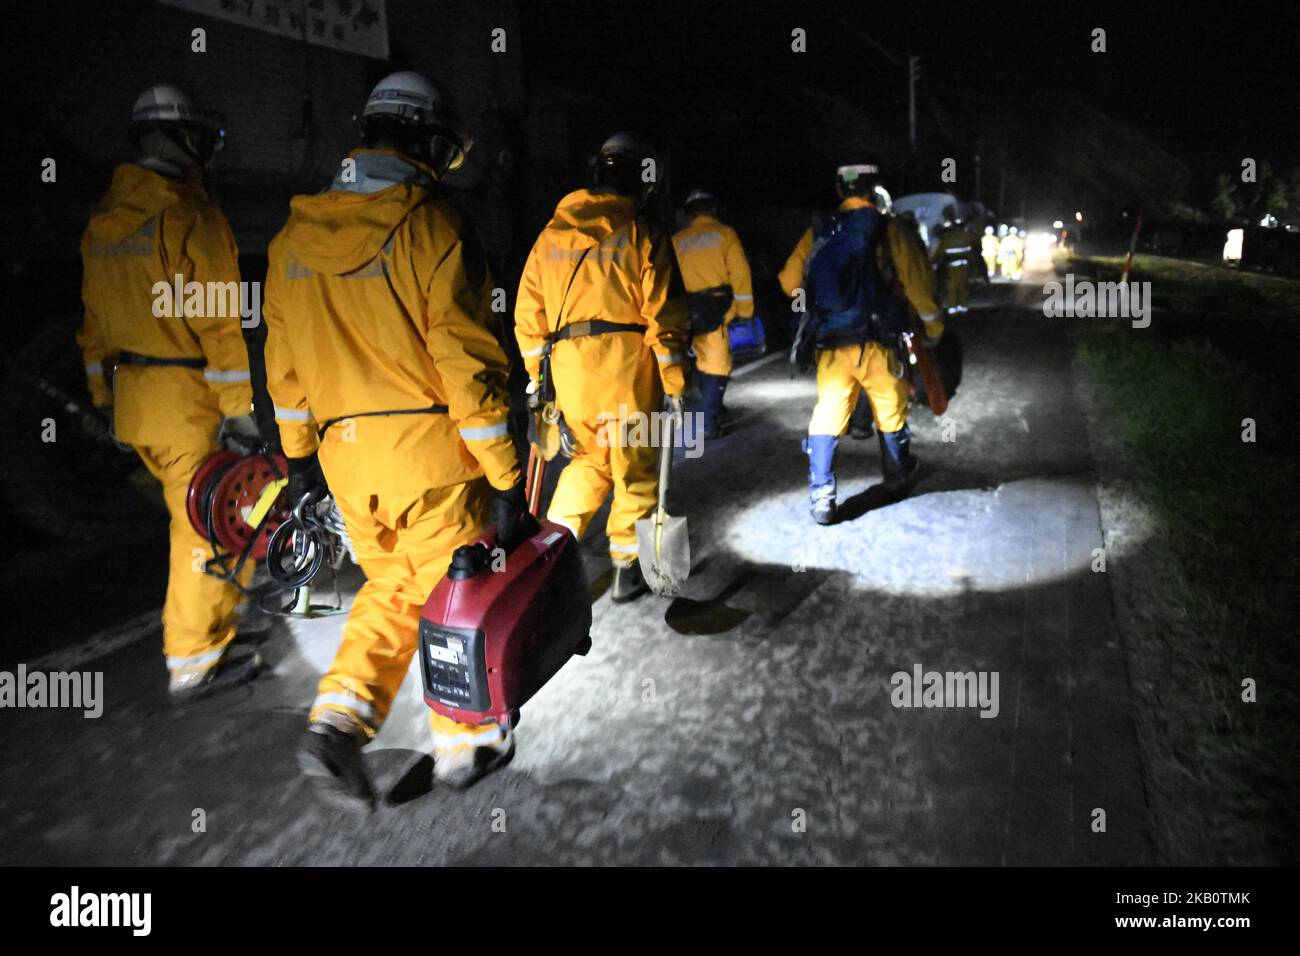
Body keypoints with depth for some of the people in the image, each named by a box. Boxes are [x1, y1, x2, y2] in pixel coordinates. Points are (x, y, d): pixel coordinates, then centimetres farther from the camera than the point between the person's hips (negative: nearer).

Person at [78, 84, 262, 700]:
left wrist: (106, 398, 22)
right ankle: (194, 661, 7)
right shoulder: (190, 217, -14)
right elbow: (219, 324, -17)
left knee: (197, 510, 23)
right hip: (187, 400, -8)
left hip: (130, 402, 8)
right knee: (202, 523, 0)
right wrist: (240, 407, -13)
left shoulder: (102, 223, 12)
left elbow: (93, 324, 16)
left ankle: (238, 587, 39)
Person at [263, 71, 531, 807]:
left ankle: (339, 723, 9)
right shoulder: (432, 225, -10)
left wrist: (299, 453, 24)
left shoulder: (296, 235, 9)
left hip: (344, 455, 6)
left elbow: (285, 361, 14)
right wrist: (506, 479, -11)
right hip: (429, 448, -5)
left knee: (391, 586, 21)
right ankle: (466, 745, 24)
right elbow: (468, 363, -14)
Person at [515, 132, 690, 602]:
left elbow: (528, 313, 11)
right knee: (635, 468, 9)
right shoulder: (644, 236, -2)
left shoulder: (551, 233, 11)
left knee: (589, 459, 22)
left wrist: (537, 375, 19)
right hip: (626, 362, -4)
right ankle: (627, 569, 13)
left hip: (568, 366, 4)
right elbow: (664, 318, -6)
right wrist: (675, 385, -1)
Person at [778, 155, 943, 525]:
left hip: (829, 345, 2)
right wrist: (934, 325, 12)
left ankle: (820, 496, -2)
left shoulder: (818, 232, 3)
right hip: (875, 343, -2)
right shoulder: (888, 229, -4)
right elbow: (918, 281, -2)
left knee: (827, 415, 6)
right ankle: (897, 474, 38)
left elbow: (790, 281, 7)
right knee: (891, 410, 18)